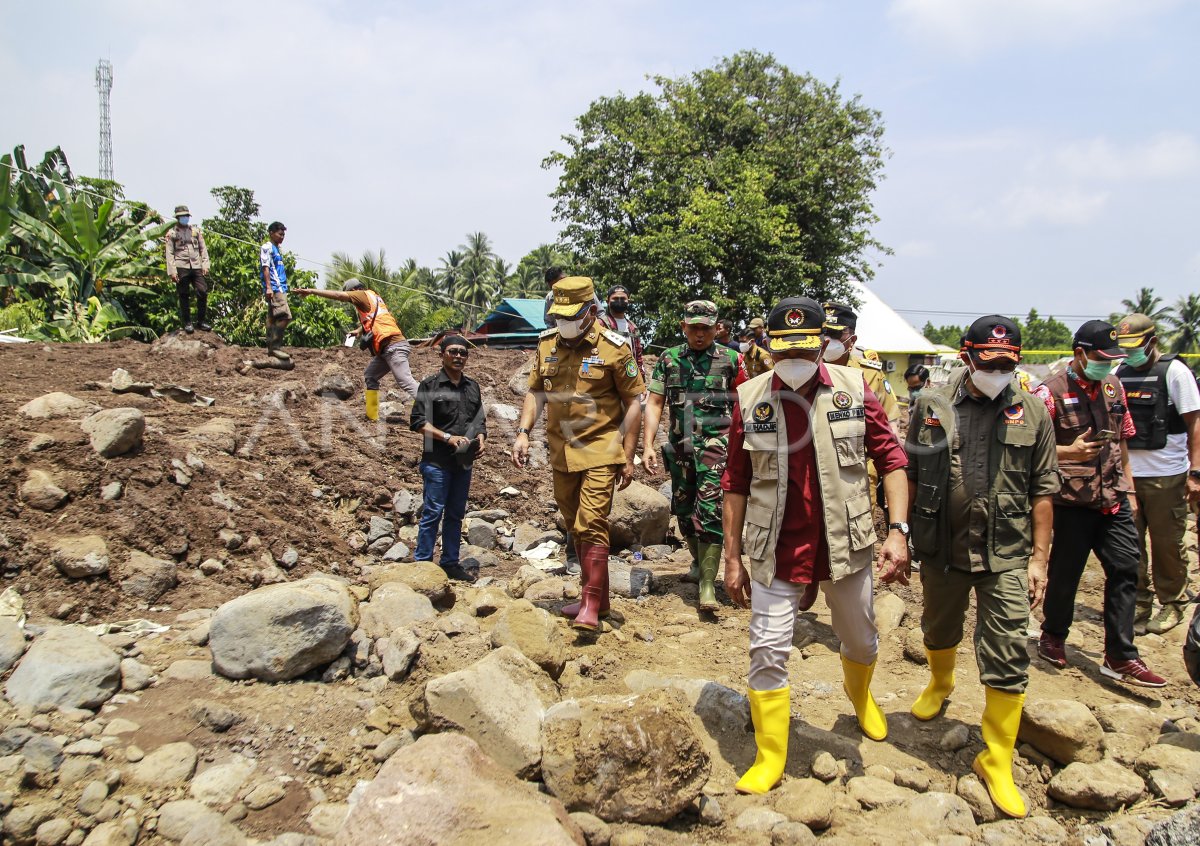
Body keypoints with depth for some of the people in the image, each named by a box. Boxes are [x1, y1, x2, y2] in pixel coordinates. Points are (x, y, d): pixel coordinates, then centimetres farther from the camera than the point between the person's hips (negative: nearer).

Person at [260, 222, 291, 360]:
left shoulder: (276, 249, 23)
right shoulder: (267, 248, -3)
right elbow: (266, 267, -11)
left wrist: (285, 289, 21)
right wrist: (268, 287, -20)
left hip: (280, 288, 10)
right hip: (274, 288, -10)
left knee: (273, 318, 9)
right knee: (285, 316, -18)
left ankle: (271, 347, 11)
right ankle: (275, 347, -18)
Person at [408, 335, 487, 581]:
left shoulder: (472, 386, 15)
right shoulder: (430, 385, -3)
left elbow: (480, 419, 22)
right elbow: (417, 421, -7)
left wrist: (481, 437, 1)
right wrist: (448, 438, -16)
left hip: (464, 461, 6)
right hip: (437, 461, -6)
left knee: (456, 514, 11)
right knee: (433, 512, -5)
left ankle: (450, 563, 20)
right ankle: (422, 562, 4)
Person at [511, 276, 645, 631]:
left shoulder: (614, 348, -9)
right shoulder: (547, 343, 6)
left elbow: (632, 403, -5)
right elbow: (536, 393, 14)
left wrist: (627, 457, -7)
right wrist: (523, 433, 0)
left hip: (600, 451, -6)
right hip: (561, 452, 6)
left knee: (591, 524, -11)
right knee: (576, 527, 14)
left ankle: (591, 606, -2)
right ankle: (597, 596, 29)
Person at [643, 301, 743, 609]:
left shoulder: (730, 359, 4)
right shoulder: (668, 359, 9)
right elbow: (654, 403, 6)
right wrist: (648, 446, -3)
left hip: (717, 442, -3)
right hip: (680, 445, 4)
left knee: (710, 510, -12)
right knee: (684, 510, 13)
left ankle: (707, 583, -9)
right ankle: (699, 562, 36)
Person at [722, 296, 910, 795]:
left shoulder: (853, 389, -7)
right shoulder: (750, 399, -6)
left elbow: (890, 459, -3)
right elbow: (736, 483, 0)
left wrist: (898, 531, -13)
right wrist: (732, 557, 0)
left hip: (845, 546, 1)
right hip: (776, 552, -1)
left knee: (860, 640, 21)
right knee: (768, 650, 0)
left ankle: (859, 694, 55)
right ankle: (770, 759, 18)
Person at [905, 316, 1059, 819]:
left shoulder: (1031, 412, -1)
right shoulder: (931, 404, -1)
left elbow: (1043, 490, 2)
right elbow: (909, 474, 3)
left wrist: (1039, 556, -2)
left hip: (1006, 556, -1)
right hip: (941, 549, 1)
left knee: (1007, 662, -1)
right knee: (939, 630, 24)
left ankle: (996, 762, 13)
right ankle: (940, 682, 56)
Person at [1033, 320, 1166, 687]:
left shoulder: (1113, 386, 10)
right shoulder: (1052, 392, -10)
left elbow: (1122, 440, 18)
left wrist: (1129, 488, 15)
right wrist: (1069, 452, -28)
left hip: (1114, 501, 6)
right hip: (1073, 501, -6)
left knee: (1125, 570, 2)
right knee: (1065, 572, 6)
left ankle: (1121, 657, 9)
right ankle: (1053, 636, 29)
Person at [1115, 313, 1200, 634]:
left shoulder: (1174, 371, -4)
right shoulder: (1118, 374, 9)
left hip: (1167, 475, -4)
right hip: (1125, 474, 4)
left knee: (1168, 545, 5)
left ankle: (1172, 605, 21)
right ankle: (1139, 604, 18)